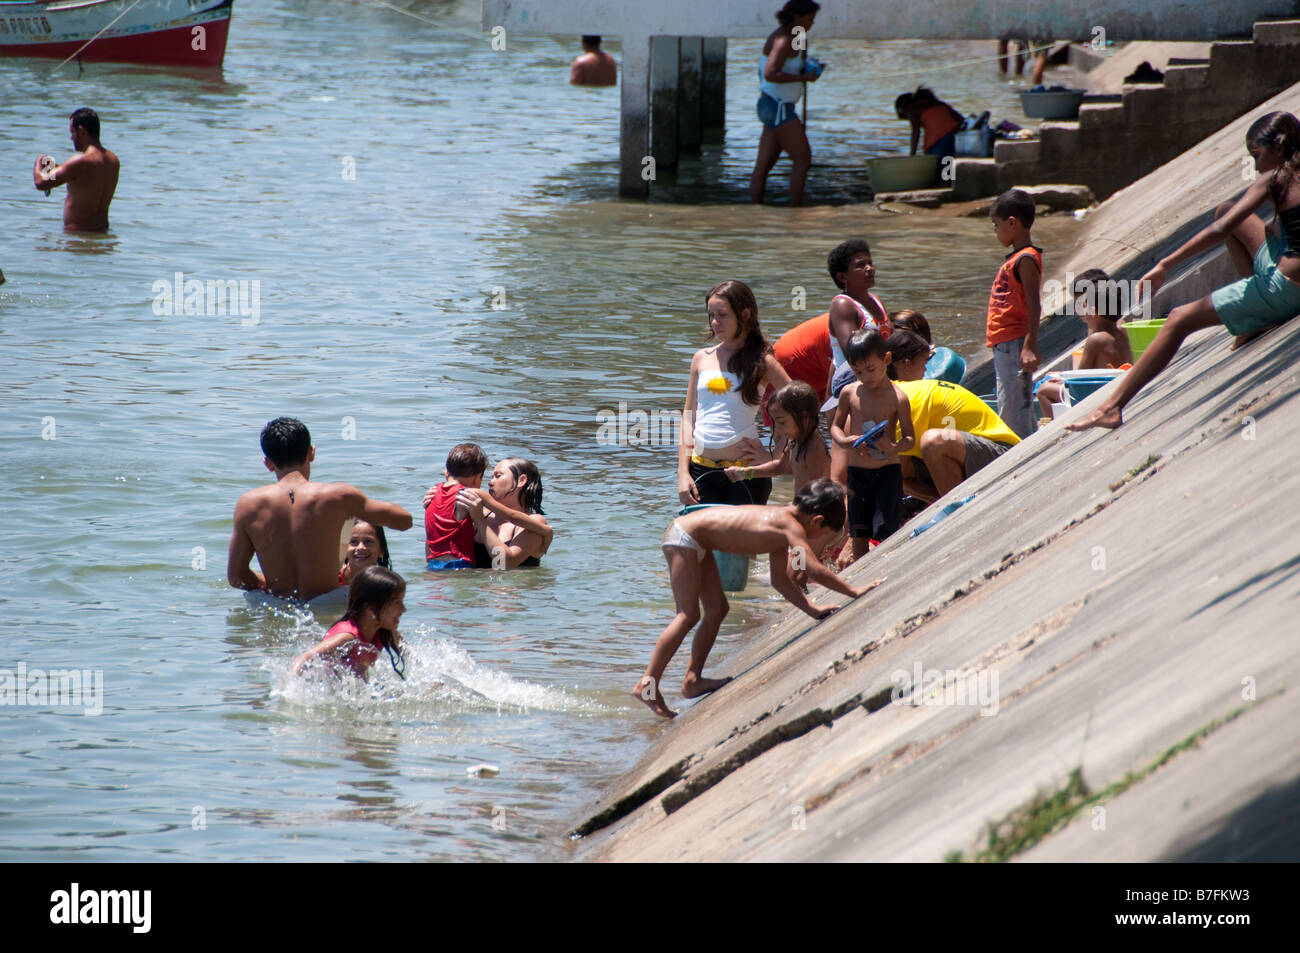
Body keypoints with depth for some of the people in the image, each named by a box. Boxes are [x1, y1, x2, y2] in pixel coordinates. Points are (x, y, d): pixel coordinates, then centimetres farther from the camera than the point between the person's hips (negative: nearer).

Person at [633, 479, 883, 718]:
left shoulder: (782, 523, 9)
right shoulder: (790, 526, -19)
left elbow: (780, 579, 17)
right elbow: (815, 571, -28)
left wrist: (812, 609, 11)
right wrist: (853, 591, -19)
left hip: (697, 543, 10)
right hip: (683, 536, -10)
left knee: (717, 610, 11)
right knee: (688, 616, -10)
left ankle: (692, 681, 16)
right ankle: (647, 683, -8)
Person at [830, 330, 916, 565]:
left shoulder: (897, 397, -8)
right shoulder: (849, 393, 2)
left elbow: (909, 438, -6)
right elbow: (836, 426, 11)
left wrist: (894, 448, -28)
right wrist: (845, 441, -12)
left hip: (887, 472, -4)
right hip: (857, 472, 4)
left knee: (884, 531, -11)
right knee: (858, 532, 11)